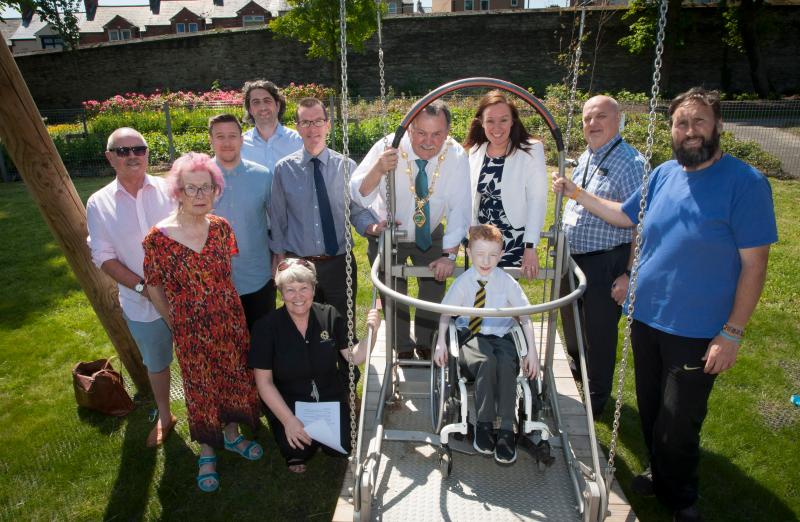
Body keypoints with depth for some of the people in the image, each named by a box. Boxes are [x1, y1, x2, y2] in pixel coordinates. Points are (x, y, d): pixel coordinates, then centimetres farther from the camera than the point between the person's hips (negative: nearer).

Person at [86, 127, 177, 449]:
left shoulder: (168, 190, -5)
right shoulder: (99, 204, -3)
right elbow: (104, 256, -3)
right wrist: (142, 286, -14)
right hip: (141, 304, 1)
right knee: (155, 364, 20)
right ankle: (164, 417, 43)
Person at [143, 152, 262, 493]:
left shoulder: (221, 227, -6)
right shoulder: (158, 238, -17)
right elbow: (154, 286, -4)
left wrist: (225, 303, 11)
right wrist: (175, 323, 2)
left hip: (230, 322, 3)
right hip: (192, 331, -3)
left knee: (234, 378, 19)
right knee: (201, 388, 14)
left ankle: (231, 434, 47)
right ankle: (207, 451, 40)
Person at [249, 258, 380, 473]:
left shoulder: (329, 315, -6)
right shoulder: (266, 327, -11)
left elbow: (354, 357, -4)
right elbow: (264, 381, -9)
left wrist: (371, 332, -23)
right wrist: (288, 420, -16)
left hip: (331, 399, 2)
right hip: (288, 404, -1)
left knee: (342, 447, -18)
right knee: (298, 450, -24)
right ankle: (297, 455, 12)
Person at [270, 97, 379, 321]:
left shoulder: (346, 166, -3)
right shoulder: (284, 169, -2)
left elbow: (358, 210, -1)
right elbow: (278, 217, 4)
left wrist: (373, 226, -21)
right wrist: (279, 257, 5)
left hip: (339, 263, 0)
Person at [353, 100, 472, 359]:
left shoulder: (456, 156, -22)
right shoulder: (387, 148, -27)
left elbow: (459, 209, -20)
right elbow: (358, 196, -32)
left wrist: (450, 255, -25)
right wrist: (378, 170, -50)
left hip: (430, 236, 2)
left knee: (435, 287, 11)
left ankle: (426, 344, 37)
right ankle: (403, 348, 34)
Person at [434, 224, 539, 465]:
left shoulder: (507, 282, -3)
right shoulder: (463, 282, -3)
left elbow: (525, 316, -1)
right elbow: (446, 312, 6)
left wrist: (532, 351, -6)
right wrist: (441, 342, -6)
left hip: (500, 337, 1)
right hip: (471, 337, 0)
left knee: (507, 363, -34)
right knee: (487, 361, -35)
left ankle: (506, 430, -26)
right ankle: (484, 425, -22)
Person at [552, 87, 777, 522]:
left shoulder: (745, 183, -14)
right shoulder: (664, 174, 3)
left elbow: (754, 263, -14)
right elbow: (624, 215, 18)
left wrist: (732, 333, -16)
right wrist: (577, 194, 10)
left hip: (698, 332, -5)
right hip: (646, 319, 5)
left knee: (678, 424, 7)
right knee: (650, 412, 20)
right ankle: (660, 476, 45)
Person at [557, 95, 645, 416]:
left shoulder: (630, 163, -15)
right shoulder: (585, 157, 10)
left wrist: (629, 275, -21)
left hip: (606, 263, -8)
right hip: (572, 257, 8)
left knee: (599, 332, 6)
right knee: (570, 321, 23)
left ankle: (596, 399, 27)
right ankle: (576, 374, 49)